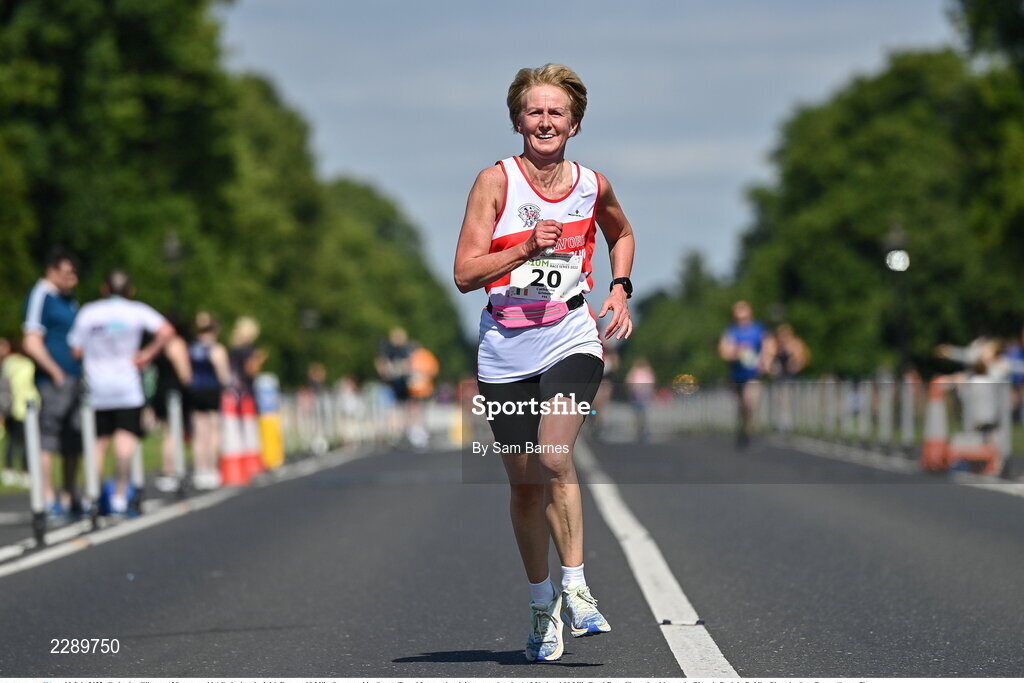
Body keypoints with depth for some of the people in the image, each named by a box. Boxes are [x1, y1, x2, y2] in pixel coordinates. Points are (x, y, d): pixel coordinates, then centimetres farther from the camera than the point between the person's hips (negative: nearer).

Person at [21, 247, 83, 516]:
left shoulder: (68, 300, 18)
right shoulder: (40, 297, -8)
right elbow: (32, 343, -14)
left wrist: (83, 373, 18)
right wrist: (56, 372, -15)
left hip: (74, 380, 9)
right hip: (54, 380, -9)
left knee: (74, 443, 10)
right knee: (48, 440, -7)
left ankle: (70, 497, 17)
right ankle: (48, 498, -6)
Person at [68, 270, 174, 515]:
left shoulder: (88, 312, 6)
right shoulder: (136, 311, 1)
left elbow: (76, 351, 4)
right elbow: (166, 331, -14)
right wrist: (148, 354, -4)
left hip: (96, 386, 3)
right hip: (127, 385, -2)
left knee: (99, 440, 9)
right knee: (126, 435, -7)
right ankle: (120, 494, -18)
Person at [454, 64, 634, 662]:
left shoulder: (592, 185, 3)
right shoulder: (496, 181, -6)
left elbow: (622, 234, 27)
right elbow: (465, 274, -10)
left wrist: (620, 289, 12)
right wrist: (527, 248, -22)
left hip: (572, 339, 0)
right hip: (506, 349, 0)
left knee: (555, 457, -23)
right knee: (525, 483, 8)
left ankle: (577, 587, -12)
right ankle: (542, 602, 25)